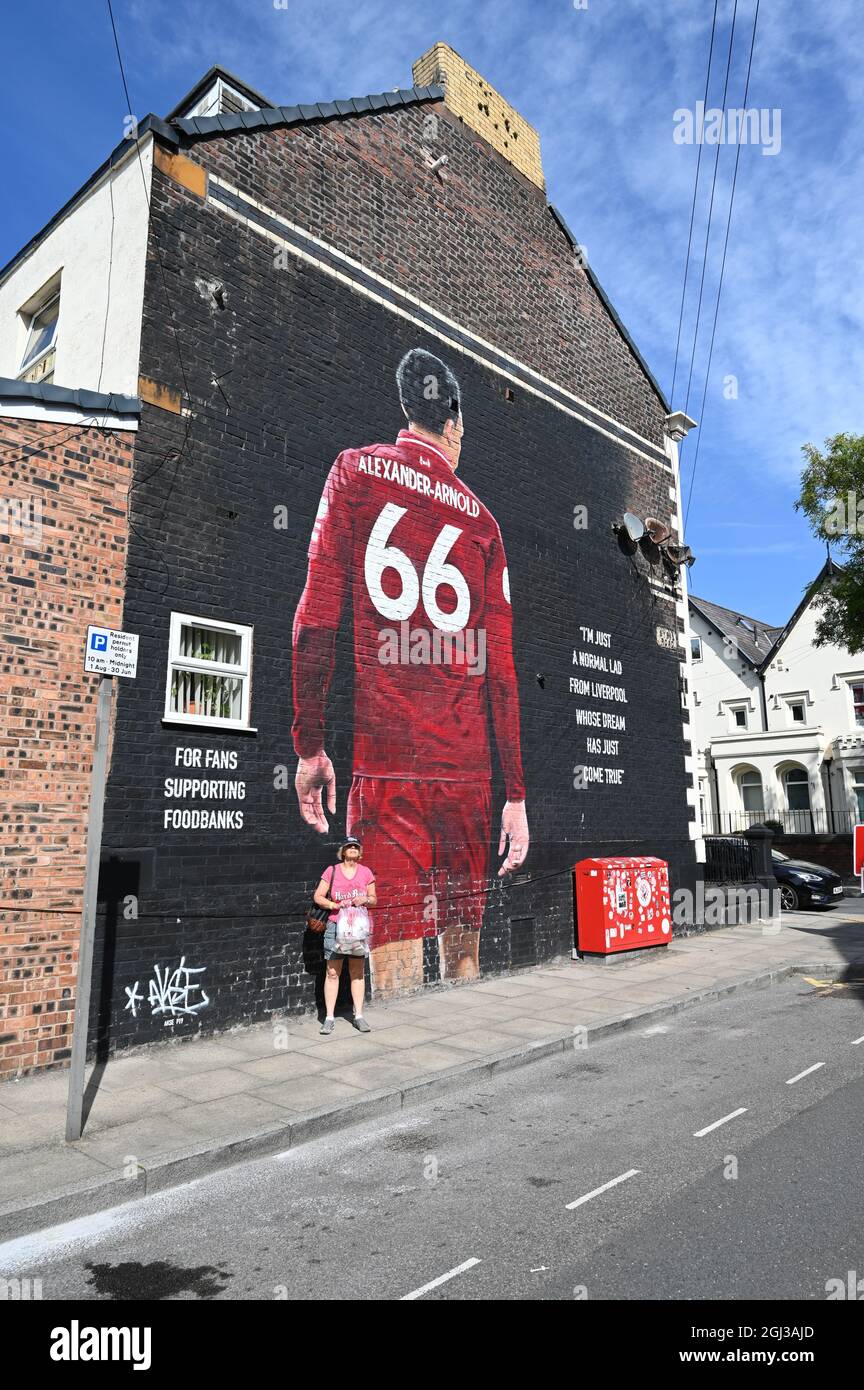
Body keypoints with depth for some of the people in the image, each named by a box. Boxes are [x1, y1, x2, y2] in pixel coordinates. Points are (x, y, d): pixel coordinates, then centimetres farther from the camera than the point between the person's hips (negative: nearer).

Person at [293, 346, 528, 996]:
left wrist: (309, 744, 2)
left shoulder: (356, 469, 8)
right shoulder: (481, 519, 13)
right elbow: (501, 666, 8)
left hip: (386, 758, -3)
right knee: (464, 954, 14)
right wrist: (516, 794, 12)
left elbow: (318, 615, -3)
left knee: (396, 955, -3)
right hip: (468, 770, 3)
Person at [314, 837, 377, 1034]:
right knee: (332, 972, 1)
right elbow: (318, 897, 0)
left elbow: (374, 899, 11)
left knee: (358, 972, 7)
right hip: (335, 926, -2)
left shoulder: (366, 872, 4)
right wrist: (336, 905, -14)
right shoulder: (332, 871, -2)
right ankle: (329, 1018, 9)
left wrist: (365, 900, -11)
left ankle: (359, 1016, 15)